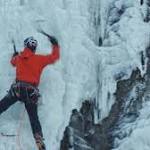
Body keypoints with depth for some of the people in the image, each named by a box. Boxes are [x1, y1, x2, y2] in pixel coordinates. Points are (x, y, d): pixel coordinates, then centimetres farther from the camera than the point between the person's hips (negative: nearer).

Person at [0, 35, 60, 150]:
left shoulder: (19, 57, 9)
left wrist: (15, 55, 55)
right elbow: (55, 57, 10)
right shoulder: (39, 59, 0)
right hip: (31, 92, -1)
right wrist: (55, 44, 25)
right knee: (34, 118, 3)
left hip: (17, 88, 1)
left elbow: (13, 62, 33)